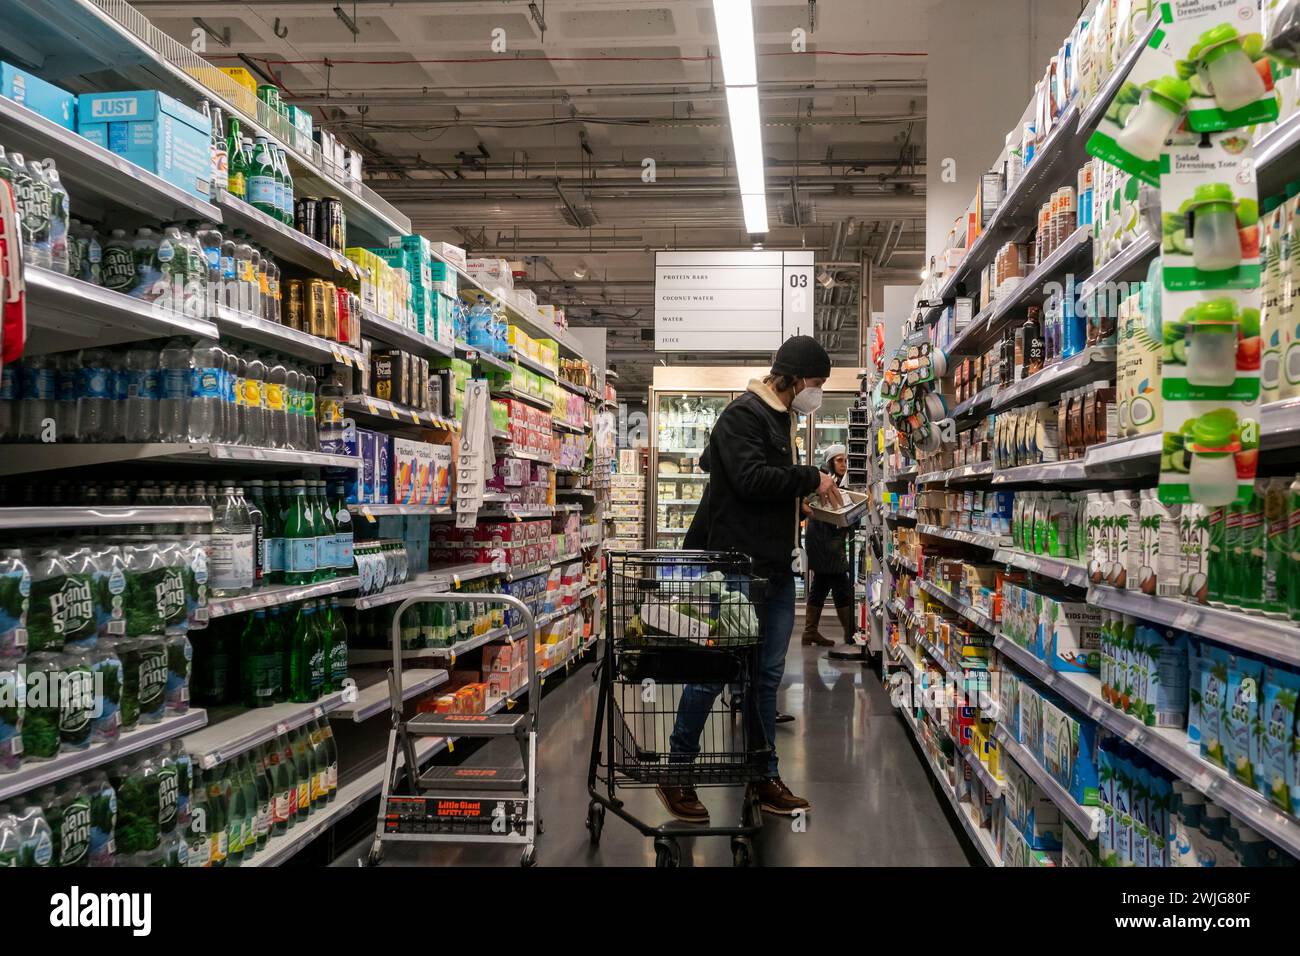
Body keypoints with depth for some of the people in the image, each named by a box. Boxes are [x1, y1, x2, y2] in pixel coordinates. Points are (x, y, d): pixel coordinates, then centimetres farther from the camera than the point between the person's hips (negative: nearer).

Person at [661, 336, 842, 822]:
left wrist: (811, 491, 9)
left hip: (776, 569, 9)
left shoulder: (781, 420, 19)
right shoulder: (742, 415, -11)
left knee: (768, 674, 11)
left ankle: (766, 779, 20)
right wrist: (811, 479, -13)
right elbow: (751, 478, -23)